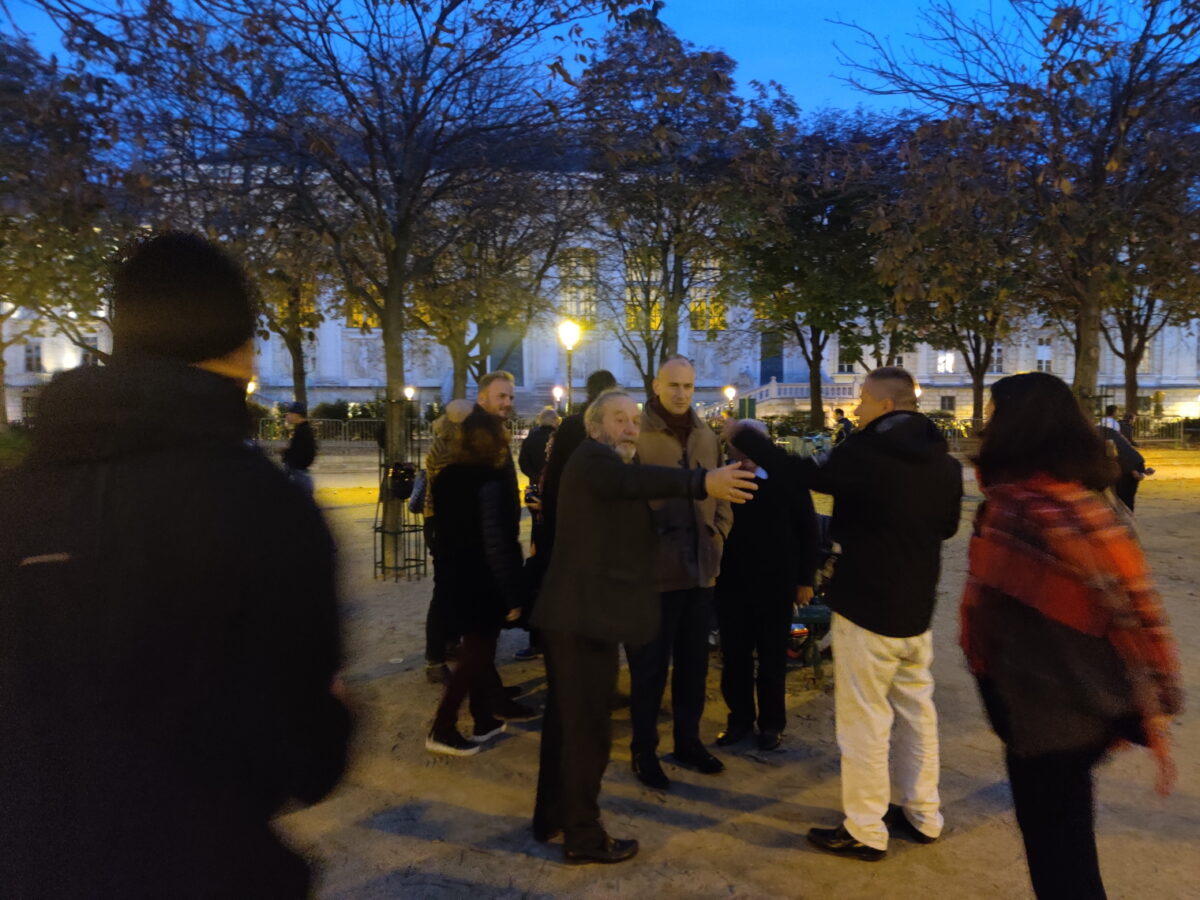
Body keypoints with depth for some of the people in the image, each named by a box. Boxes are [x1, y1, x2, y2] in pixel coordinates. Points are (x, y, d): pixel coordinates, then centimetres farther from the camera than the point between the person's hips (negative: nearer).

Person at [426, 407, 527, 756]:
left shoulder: (447, 476, 4)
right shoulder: (490, 480, -20)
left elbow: (445, 529, 12)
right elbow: (497, 543, -21)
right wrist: (513, 595, -15)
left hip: (455, 577, 8)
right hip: (483, 583, -8)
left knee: (477, 649, 19)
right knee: (476, 655, 5)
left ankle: (484, 720, 30)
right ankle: (442, 731, 11)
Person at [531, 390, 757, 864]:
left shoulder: (606, 463, 21)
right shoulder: (592, 457, -14)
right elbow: (636, 479, -35)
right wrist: (704, 481, -48)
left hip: (575, 611, 11)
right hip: (586, 613, -11)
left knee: (566, 717, 19)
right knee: (588, 726, 0)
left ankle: (551, 816, 34)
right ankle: (583, 837, 13)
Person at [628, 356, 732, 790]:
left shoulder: (707, 437, 10)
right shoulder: (636, 435, -9)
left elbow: (721, 494, 16)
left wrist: (717, 537, 5)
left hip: (701, 568, 6)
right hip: (654, 568, -6)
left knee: (694, 663, 16)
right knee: (650, 666, 6)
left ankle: (689, 740, 33)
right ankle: (644, 750, 22)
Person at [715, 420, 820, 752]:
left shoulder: (787, 480, -7)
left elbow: (808, 531, -1)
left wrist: (805, 579, -2)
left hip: (776, 583, -1)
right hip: (731, 582, 1)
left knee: (772, 656, 13)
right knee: (734, 656, 10)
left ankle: (771, 722, 29)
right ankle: (739, 718, 28)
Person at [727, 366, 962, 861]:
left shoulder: (865, 452, -17)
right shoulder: (943, 459, 5)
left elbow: (804, 474, -17)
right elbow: (947, 525, 17)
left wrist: (744, 436, -7)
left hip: (867, 607, -7)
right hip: (916, 606, 8)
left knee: (864, 719, 2)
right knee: (916, 710, 18)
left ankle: (865, 832, 13)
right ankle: (922, 815, 31)